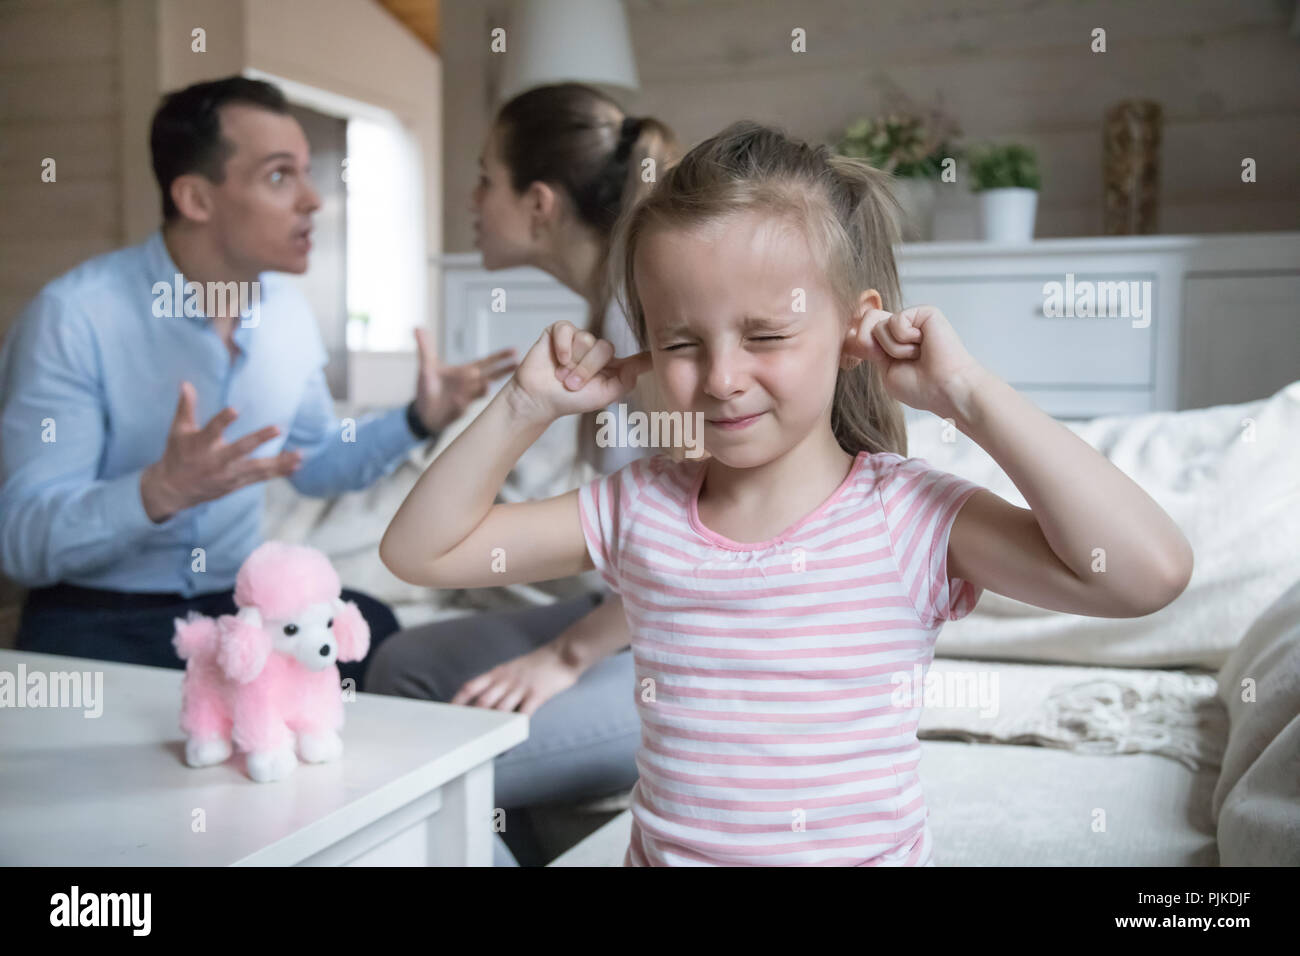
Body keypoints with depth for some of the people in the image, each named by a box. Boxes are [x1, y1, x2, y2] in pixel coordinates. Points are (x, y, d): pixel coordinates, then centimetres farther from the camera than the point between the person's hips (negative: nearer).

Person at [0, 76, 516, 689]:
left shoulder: (287, 309, 2)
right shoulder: (74, 316, -17)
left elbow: (312, 464, 17)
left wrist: (417, 421, 3)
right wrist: (159, 491, -37)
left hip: (239, 595, 6)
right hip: (98, 614, -5)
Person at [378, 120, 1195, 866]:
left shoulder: (910, 517, -13)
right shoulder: (639, 509, -2)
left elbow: (1150, 573, -25)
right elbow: (420, 550, 3)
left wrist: (968, 395, -23)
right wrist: (530, 407, -7)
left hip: (869, 849, -2)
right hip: (660, 850, 3)